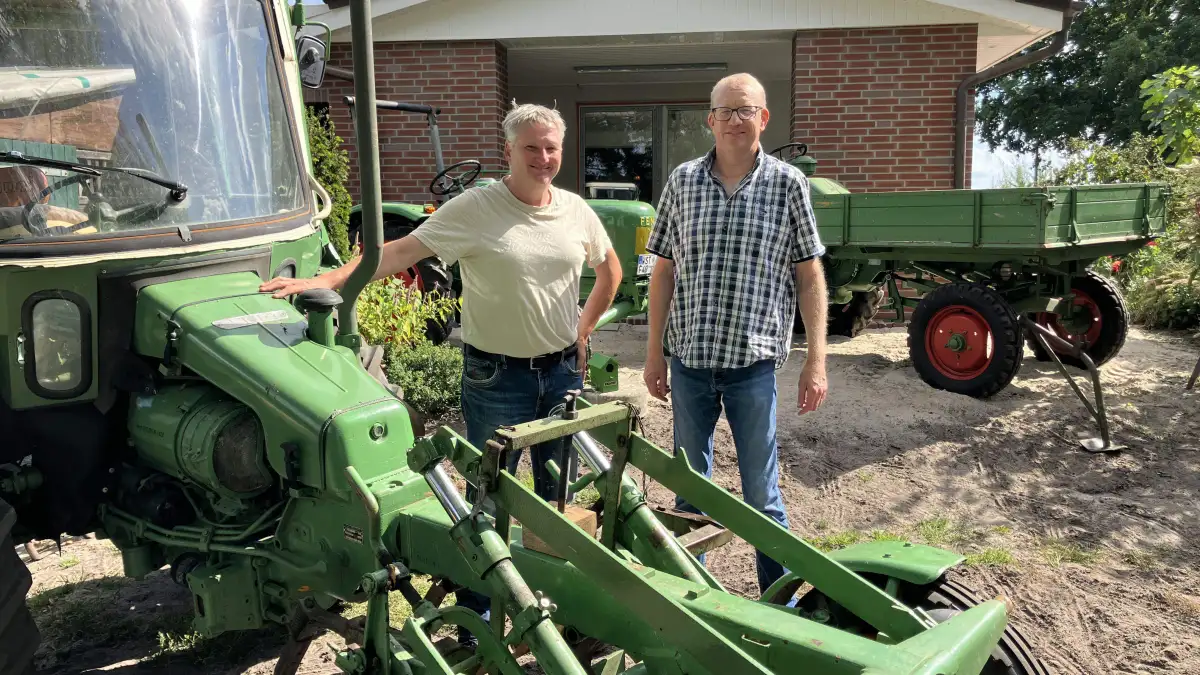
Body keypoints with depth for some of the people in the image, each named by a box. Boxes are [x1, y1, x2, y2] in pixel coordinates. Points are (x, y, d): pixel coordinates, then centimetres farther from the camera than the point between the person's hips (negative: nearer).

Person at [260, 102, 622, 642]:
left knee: (559, 495, 16)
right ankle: (475, 619, 22)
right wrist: (327, 280, -26)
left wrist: (583, 330, 12)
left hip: (563, 372, 5)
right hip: (497, 377, -4)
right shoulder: (474, 208, -10)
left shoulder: (575, 210, 4)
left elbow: (610, 269, 19)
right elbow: (399, 253, -16)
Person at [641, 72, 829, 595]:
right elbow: (664, 271, 6)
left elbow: (809, 276, 0)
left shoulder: (788, 184, -1)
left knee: (762, 494, 6)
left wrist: (816, 360, -4)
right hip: (688, 358, 2)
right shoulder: (683, 181, 3)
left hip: (753, 361, -2)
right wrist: (655, 351, 5)